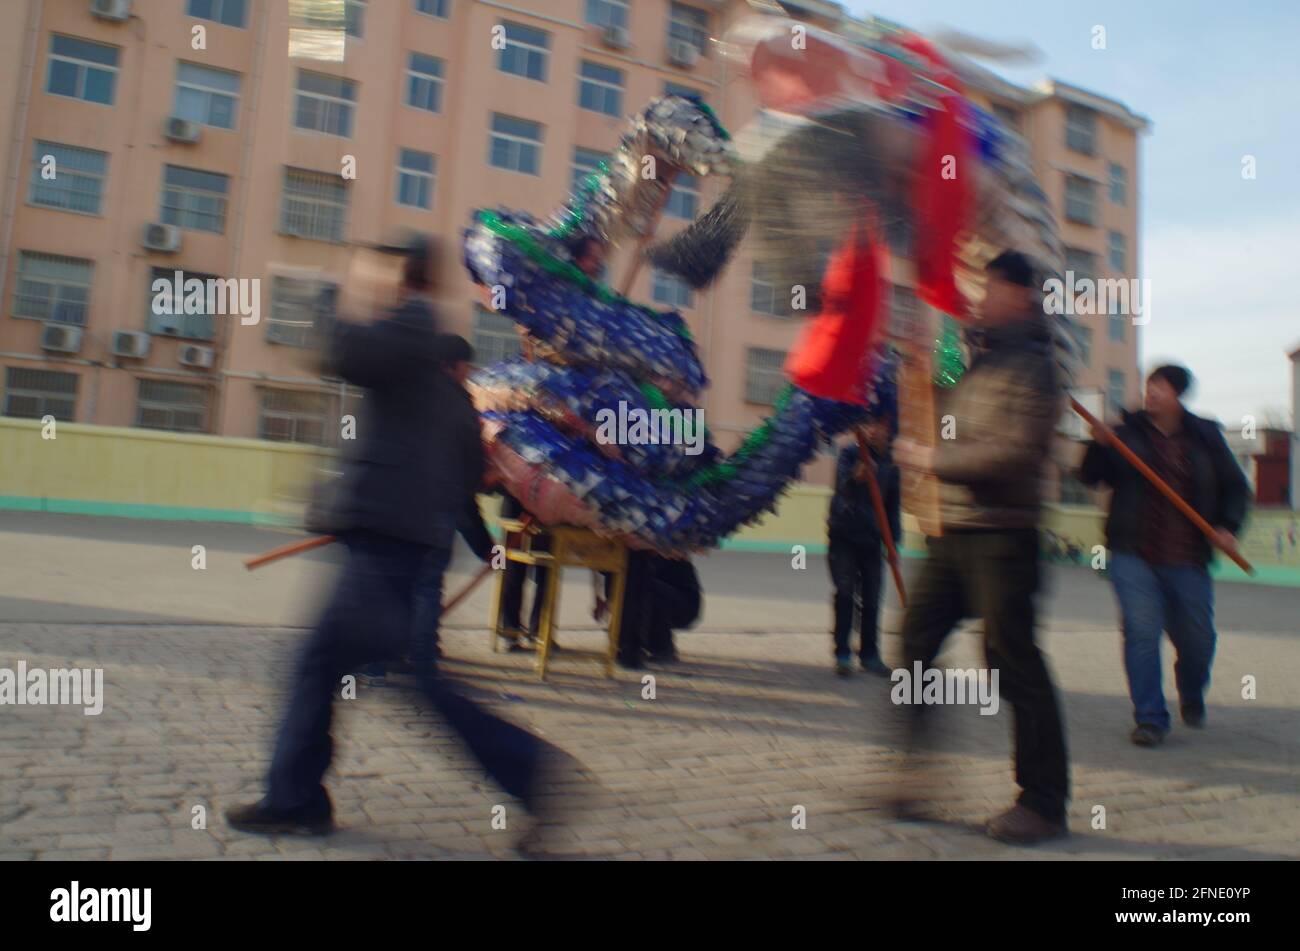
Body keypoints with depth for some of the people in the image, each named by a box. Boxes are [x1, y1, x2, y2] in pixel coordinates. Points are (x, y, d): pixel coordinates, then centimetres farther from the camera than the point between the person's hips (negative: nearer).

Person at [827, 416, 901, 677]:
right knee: (845, 593, -9)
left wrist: (893, 542, 6)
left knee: (871, 599, 5)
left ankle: (869, 654, 17)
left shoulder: (890, 466, 5)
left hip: (872, 540, 3)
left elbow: (892, 507, 12)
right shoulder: (850, 454, -5)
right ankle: (842, 653, -2)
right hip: (844, 535, -3)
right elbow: (842, 485, -21)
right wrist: (855, 477, -43)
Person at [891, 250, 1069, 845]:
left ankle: (1044, 802, 11)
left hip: (1002, 535, -8)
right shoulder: (975, 360, 18)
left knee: (1012, 662, -4)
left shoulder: (1029, 367, -7)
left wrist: (932, 459, -12)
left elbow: (1015, 452, -19)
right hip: (952, 532, 8)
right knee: (914, 644, 8)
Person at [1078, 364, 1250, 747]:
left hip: (1188, 560, 2)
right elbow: (1090, 477, -2)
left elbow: (1236, 488, 13)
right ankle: (1150, 718, -1)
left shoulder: (1205, 438, 6)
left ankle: (1192, 696, 41)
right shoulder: (1127, 434, 1)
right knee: (1141, 632, -11)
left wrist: (1228, 526, -2)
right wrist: (1099, 445, -20)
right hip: (1133, 555, -2)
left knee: (1196, 639, 10)